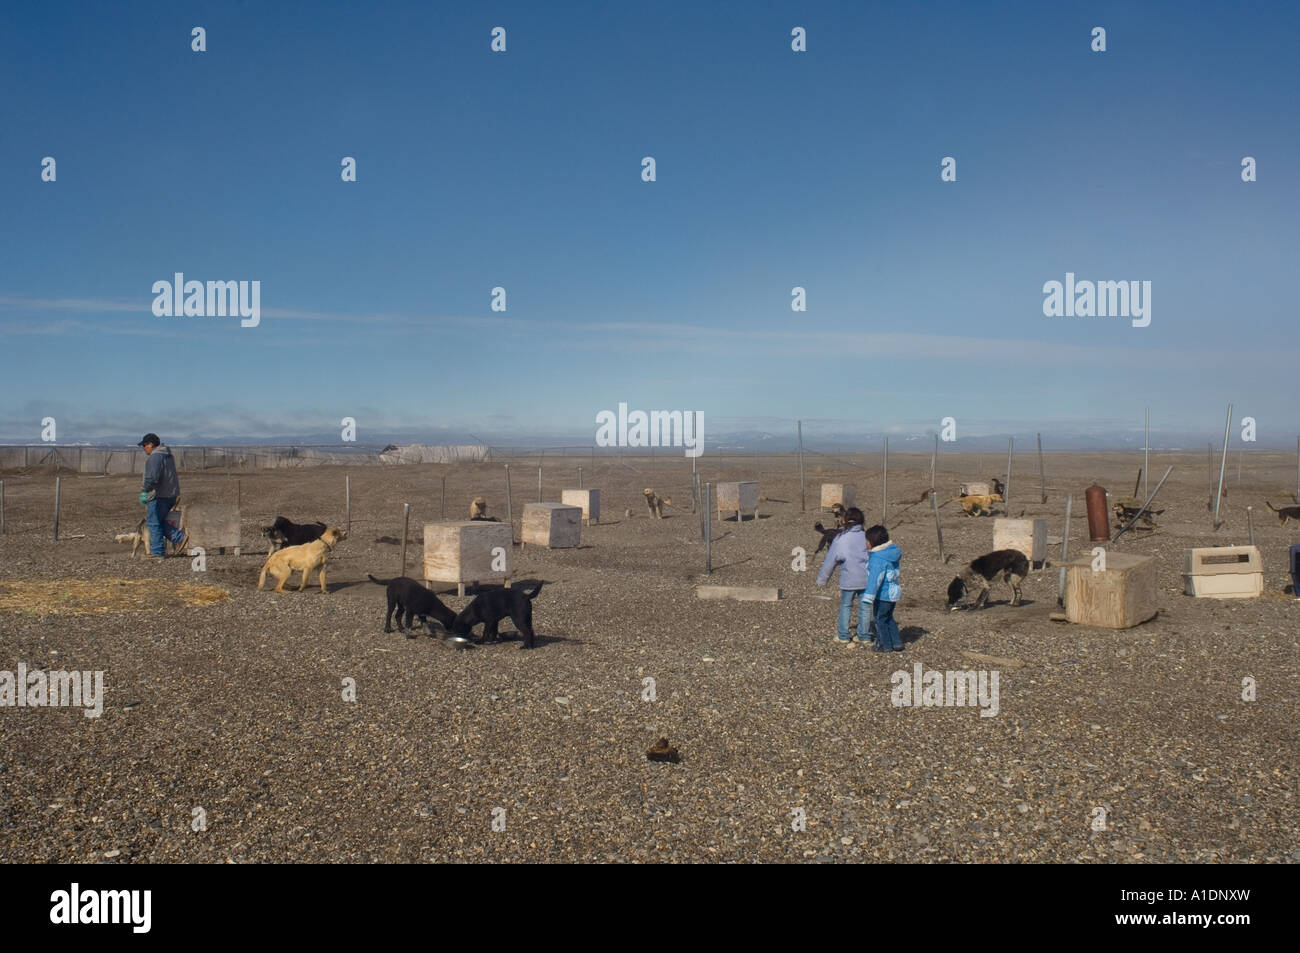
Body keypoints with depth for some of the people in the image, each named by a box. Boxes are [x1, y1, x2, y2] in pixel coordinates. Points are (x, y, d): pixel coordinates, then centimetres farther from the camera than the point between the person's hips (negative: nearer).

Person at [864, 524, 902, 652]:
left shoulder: (877, 559, -24)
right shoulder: (893, 551, 4)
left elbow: (875, 579, -27)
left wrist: (869, 596, -26)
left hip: (883, 595, -9)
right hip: (893, 592, 9)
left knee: (880, 619, 6)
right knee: (888, 618, 22)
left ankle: (885, 645, 15)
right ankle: (897, 643, 25)